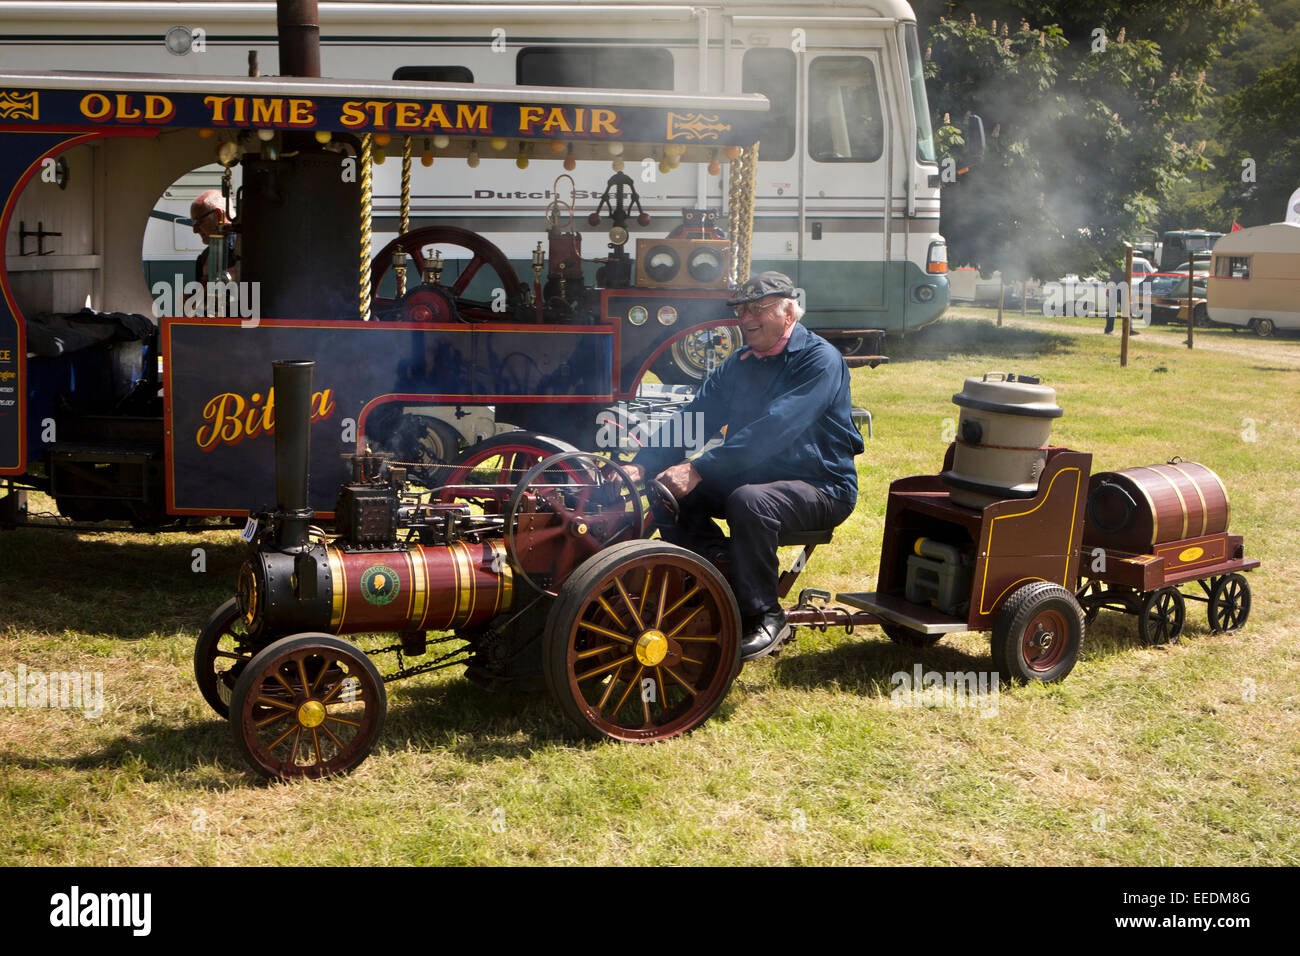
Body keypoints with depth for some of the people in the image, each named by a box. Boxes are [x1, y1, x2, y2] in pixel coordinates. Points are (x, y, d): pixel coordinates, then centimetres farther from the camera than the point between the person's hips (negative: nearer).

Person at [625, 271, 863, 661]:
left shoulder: (819, 359, -15)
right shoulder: (740, 363, 10)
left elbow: (773, 429, -28)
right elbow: (694, 416, 2)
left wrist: (698, 469, -35)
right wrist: (642, 464, -16)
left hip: (822, 487, -7)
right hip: (755, 476, 7)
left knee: (749, 501, -36)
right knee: (671, 492, -11)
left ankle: (764, 617, -21)